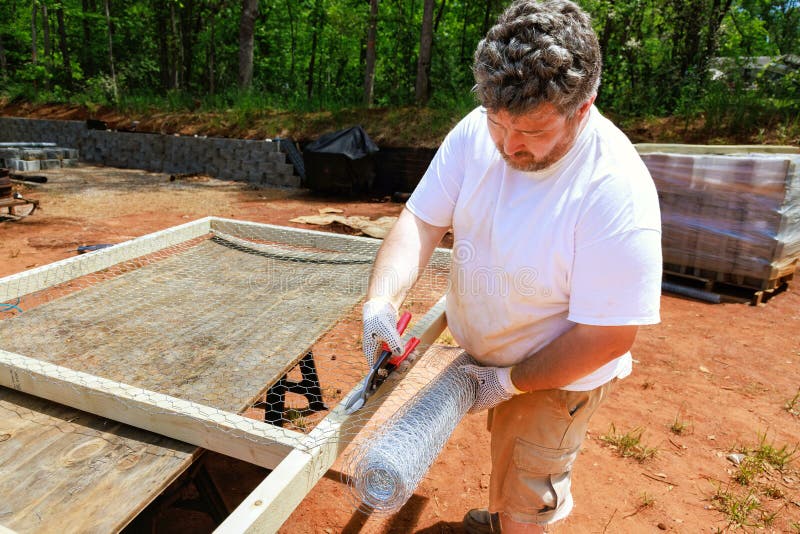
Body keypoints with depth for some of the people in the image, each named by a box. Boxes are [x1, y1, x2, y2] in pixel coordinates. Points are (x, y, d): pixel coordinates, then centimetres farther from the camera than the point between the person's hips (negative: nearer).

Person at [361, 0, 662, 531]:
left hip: (556, 373, -5)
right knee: (504, 453, 33)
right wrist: (380, 301, -32)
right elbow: (421, 220, -16)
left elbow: (608, 336, -28)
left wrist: (509, 383, -21)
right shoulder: (476, 132, -18)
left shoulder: (617, 192, -33)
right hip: (482, 350, 6)